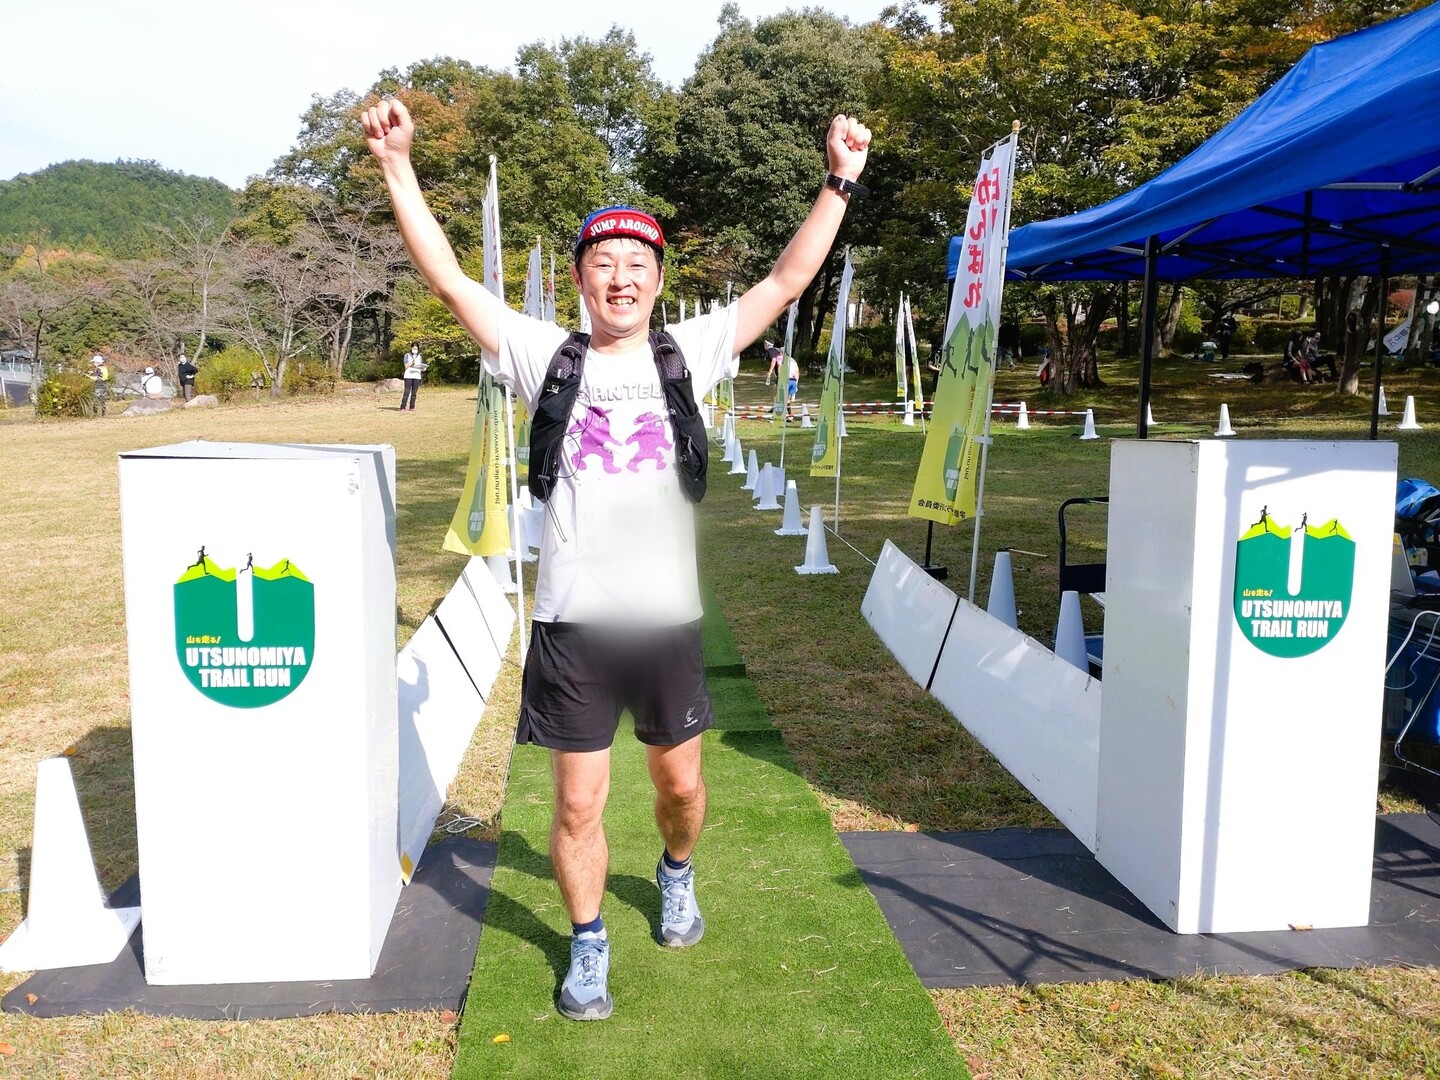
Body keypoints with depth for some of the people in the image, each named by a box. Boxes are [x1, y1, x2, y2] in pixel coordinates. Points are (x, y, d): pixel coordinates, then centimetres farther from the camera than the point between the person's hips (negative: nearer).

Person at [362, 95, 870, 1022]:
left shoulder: (689, 353, 3)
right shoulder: (549, 358, 1)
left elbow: (787, 282, 2)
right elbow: (449, 277, -2)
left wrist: (841, 183, -2)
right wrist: (398, 169, -8)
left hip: (667, 619, 1)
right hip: (573, 624, -1)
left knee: (681, 783, 18)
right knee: (578, 805, 9)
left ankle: (677, 875, 51)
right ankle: (589, 947, 33)